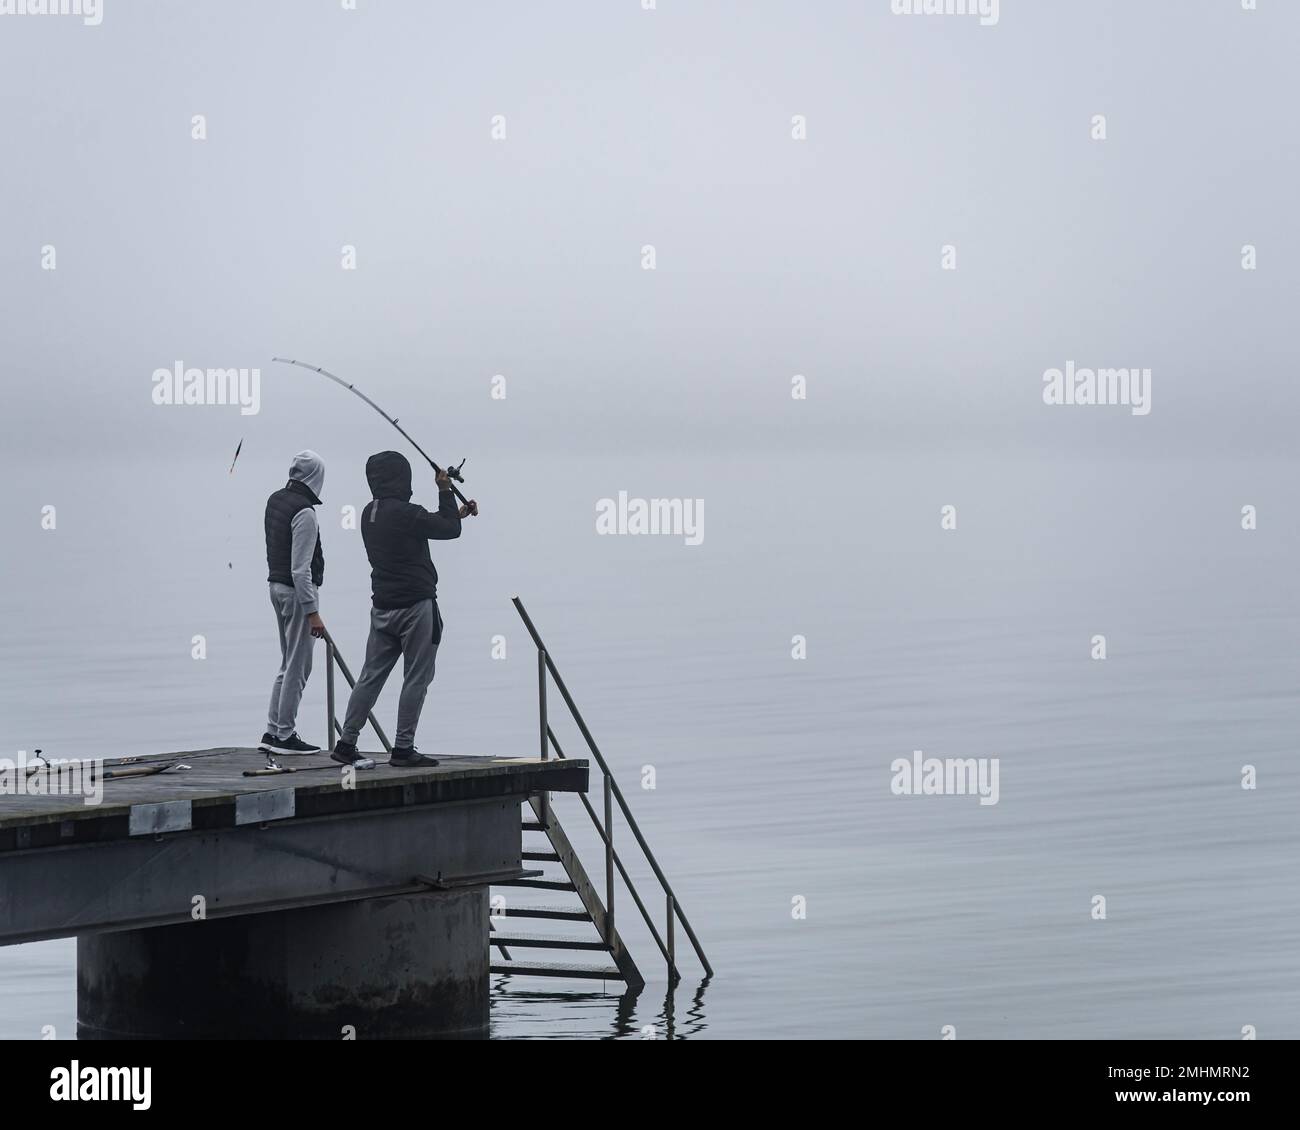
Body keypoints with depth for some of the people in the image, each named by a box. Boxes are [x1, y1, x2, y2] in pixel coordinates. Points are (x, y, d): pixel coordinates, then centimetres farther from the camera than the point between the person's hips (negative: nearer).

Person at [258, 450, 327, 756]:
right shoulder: (304, 512, -20)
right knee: (298, 666, -1)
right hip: (297, 591, -9)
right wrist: (312, 612, -21)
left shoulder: (275, 500, 8)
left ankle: (272, 731, 17)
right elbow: (300, 568, -22)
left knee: (288, 663, 17)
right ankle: (285, 736, 2)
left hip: (276, 585, 9)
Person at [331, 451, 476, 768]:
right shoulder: (405, 514, -17)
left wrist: (458, 512, 27)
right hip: (415, 606, -8)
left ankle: (346, 743, 10)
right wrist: (445, 491, 6)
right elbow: (450, 529, -6)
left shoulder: (369, 514, 10)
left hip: (382, 607, 8)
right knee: (416, 678, 0)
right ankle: (403, 748, 0)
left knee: (370, 676, 11)